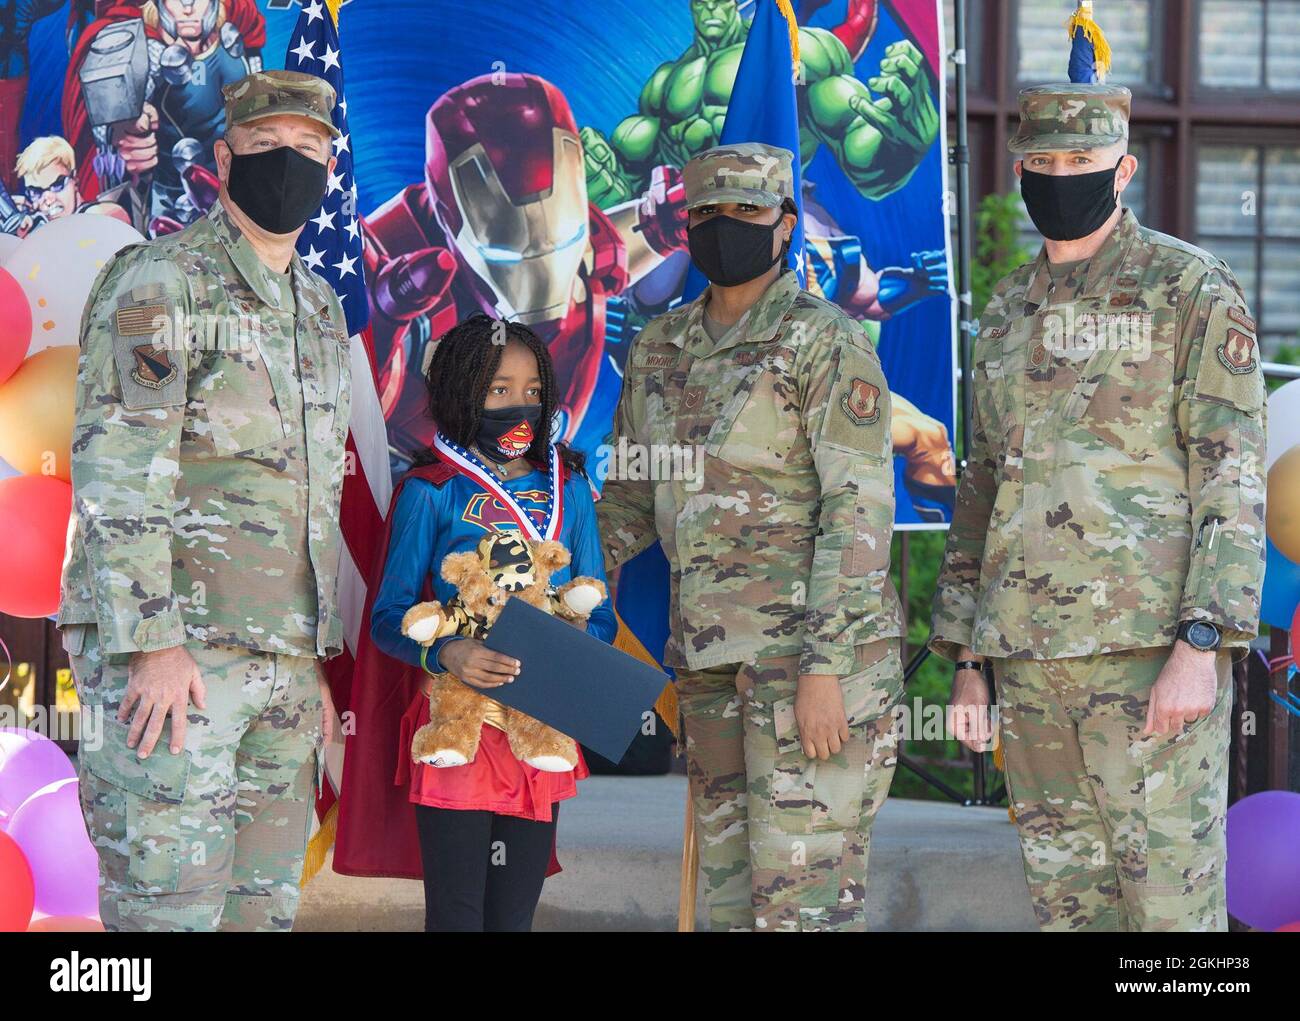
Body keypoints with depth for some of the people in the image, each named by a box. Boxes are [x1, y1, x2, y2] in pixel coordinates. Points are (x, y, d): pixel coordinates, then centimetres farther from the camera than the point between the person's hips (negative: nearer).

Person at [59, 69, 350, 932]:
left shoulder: (322, 311, 19)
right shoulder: (161, 283, -7)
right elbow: (117, 473, -14)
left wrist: (318, 660, 19)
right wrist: (155, 645, -21)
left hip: (283, 659, 8)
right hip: (173, 650, -8)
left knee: (266, 903, 8)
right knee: (170, 903, -10)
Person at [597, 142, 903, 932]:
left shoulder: (827, 343, -8)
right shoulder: (663, 349, 13)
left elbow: (860, 509, -14)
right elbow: (631, 498, 21)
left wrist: (824, 668, -20)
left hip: (814, 641, -7)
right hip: (714, 654, 7)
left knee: (803, 895, -9)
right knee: (733, 894, 10)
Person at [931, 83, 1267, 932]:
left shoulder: (1193, 289, -3)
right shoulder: (1009, 314, 18)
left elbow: (1233, 480, -9)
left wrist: (1201, 648, -19)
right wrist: (967, 660, 16)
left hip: (1153, 649, -7)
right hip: (1034, 656, 7)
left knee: (1170, 894, -7)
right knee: (1069, 901, 8)